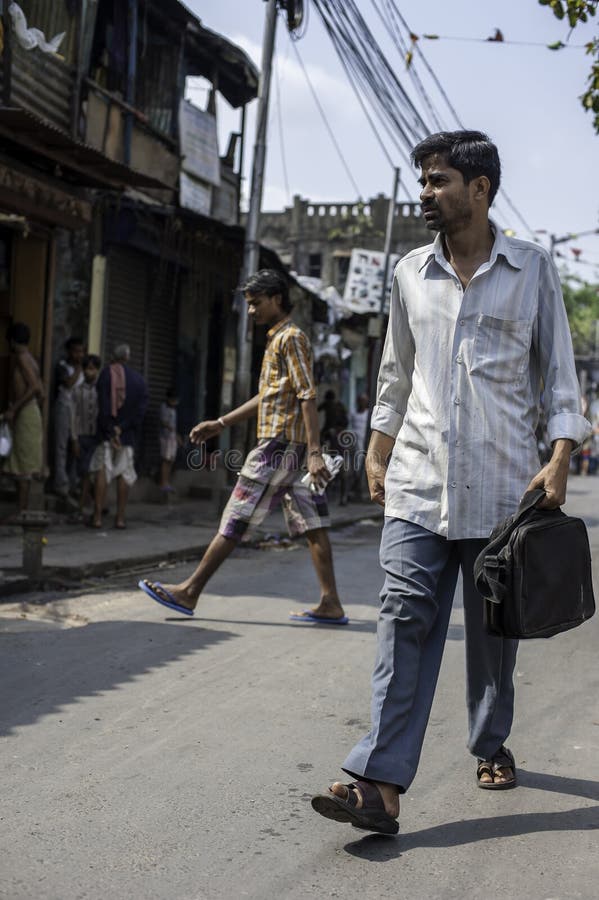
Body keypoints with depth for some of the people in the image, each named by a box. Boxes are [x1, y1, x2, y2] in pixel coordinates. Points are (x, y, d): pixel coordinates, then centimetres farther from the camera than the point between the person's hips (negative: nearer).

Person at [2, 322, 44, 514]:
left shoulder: (21, 357, -11)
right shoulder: (30, 359, 17)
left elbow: (34, 387, -22)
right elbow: (41, 392, 18)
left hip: (24, 414, -9)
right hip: (31, 412, 9)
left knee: (22, 465, -9)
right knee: (22, 466, 11)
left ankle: (21, 510, -8)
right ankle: (23, 507, 13)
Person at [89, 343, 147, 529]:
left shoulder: (106, 373, -3)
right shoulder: (138, 378, 6)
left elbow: (103, 405, -11)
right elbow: (141, 409, -2)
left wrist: (110, 431, -11)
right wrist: (121, 428, -6)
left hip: (107, 432, -2)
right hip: (128, 433, 2)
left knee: (102, 472, -1)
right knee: (124, 474, 6)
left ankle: (97, 516, -6)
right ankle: (120, 517, 6)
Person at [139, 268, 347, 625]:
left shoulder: (291, 337, -8)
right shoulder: (278, 339, 22)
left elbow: (308, 396, -17)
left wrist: (315, 452, -23)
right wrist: (220, 424, 24)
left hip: (278, 444, -10)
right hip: (288, 448, 10)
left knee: (236, 519, -5)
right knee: (310, 524, 5)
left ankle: (190, 591, -1)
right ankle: (331, 604, 4)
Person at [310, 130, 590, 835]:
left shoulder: (532, 270, 3)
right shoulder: (410, 273, 11)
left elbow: (558, 372, 4)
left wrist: (560, 458, -8)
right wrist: (377, 456, 19)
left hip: (501, 486, -1)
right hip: (418, 483, 2)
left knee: (493, 629, 9)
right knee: (405, 621, -9)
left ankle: (492, 746, 32)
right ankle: (381, 783, -13)